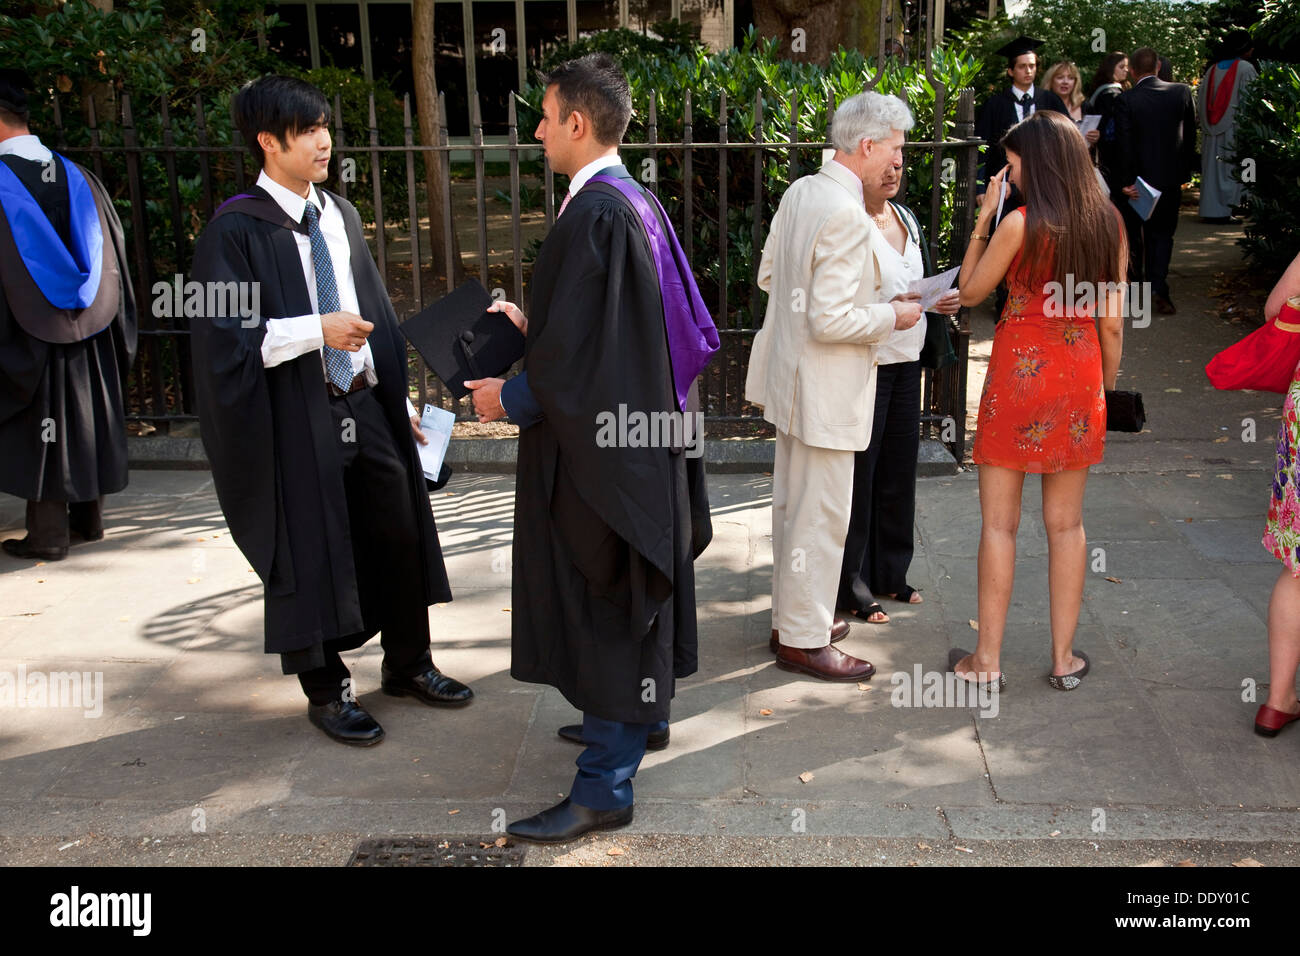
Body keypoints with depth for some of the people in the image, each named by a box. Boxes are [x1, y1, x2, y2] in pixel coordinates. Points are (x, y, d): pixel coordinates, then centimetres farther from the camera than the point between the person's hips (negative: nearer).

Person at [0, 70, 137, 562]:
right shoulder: (76, 176, 1)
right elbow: (109, 252, 7)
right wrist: (113, 321, 16)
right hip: (88, 329, 5)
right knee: (83, 419, 16)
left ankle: (49, 533, 12)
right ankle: (89, 516, 27)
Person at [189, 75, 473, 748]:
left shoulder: (339, 215, 9)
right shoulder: (236, 230, -11)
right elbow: (225, 337, -16)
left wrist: (401, 399, 14)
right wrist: (318, 330, -23)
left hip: (366, 406, 6)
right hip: (296, 419, -6)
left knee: (398, 533, 12)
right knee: (312, 551, 6)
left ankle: (407, 664, 32)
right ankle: (326, 691, 25)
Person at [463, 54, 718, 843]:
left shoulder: (593, 215, -22)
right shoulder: (639, 201, 8)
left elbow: (578, 352, -24)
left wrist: (511, 398, -9)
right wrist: (533, 327, 16)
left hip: (600, 442, -10)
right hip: (643, 424, 10)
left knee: (604, 601, -3)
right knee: (632, 589, 22)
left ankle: (606, 785, 6)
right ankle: (642, 712, 39)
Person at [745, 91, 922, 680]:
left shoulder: (799, 192, 5)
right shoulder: (847, 216, -23)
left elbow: (768, 275, 15)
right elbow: (831, 321, -26)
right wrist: (892, 315, -11)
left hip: (790, 374, 10)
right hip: (825, 389, -10)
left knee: (792, 503, 19)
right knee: (820, 515, 2)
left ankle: (791, 618, 33)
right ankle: (804, 641, 14)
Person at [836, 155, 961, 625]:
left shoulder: (906, 218, 13)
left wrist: (941, 301, 4)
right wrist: (890, 312, -28)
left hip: (906, 362, 8)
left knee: (899, 471, 14)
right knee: (858, 475, -1)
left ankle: (889, 573, 28)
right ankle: (850, 586, 12)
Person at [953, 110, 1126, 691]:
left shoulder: (1020, 224, -12)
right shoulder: (1108, 223, 4)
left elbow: (970, 292, 0)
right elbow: (1113, 319, 5)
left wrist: (983, 218, 2)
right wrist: (1107, 385, 14)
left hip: (1019, 373, -5)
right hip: (1080, 376, 5)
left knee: (999, 523, 3)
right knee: (1066, 524, 11)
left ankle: (987, 660, 7)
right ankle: (1064, 657, 17)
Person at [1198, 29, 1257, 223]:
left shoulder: (1212, 70, 8)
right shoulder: (1245, 68, -7)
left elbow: (1201, 100, 10)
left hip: (1211, 130, 5)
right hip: (1234, 129, -5)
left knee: (1212, 169, 8)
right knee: (1230, 169, 0)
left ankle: (1209, 210, 8)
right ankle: (1223, 211, -2)